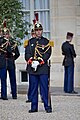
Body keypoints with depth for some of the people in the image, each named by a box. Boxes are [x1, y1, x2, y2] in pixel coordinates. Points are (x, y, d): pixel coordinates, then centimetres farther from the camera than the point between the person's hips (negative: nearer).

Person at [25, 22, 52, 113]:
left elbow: (48, 54, -4)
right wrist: (31, 61, -12)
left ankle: (47, 106, 2)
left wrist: (39, 61, -17)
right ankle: (34, 107, 12)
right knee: (34, 88, 6)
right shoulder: (30, 41, 14)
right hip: (32, 68, 3)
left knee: (44, 88, -4)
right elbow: (27, 53, 6)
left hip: (43, 68, -3)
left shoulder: (46, 42, 6)